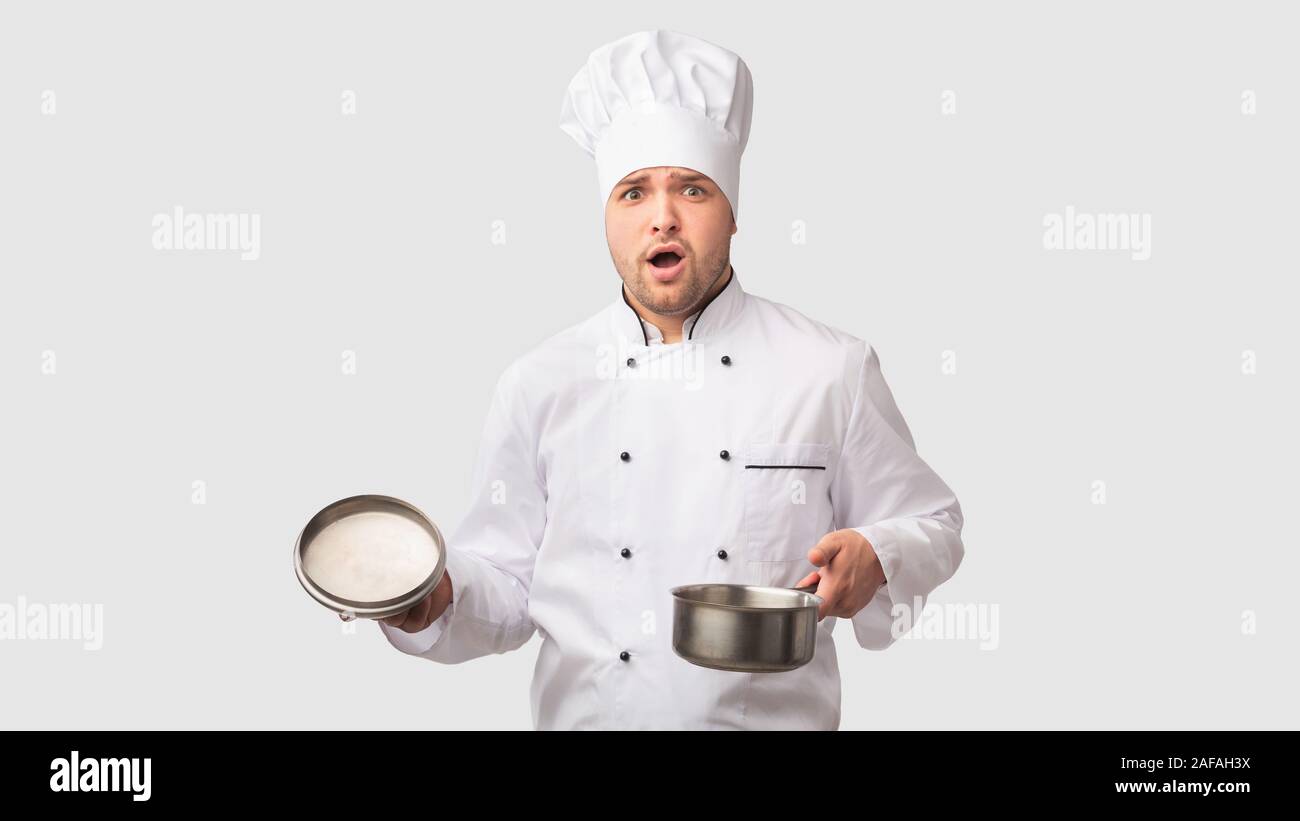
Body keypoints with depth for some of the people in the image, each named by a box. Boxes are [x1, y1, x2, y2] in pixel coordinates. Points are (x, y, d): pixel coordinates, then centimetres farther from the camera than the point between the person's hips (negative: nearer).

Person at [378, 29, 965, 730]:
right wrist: (436, 602, -18)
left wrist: (873, 559, -16)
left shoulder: (832, 369, -5)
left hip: (776, 717, 0)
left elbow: (933, 527, 3)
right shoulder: (539, 383, -3)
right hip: (586, 715, 1)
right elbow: (508, 582, 1)